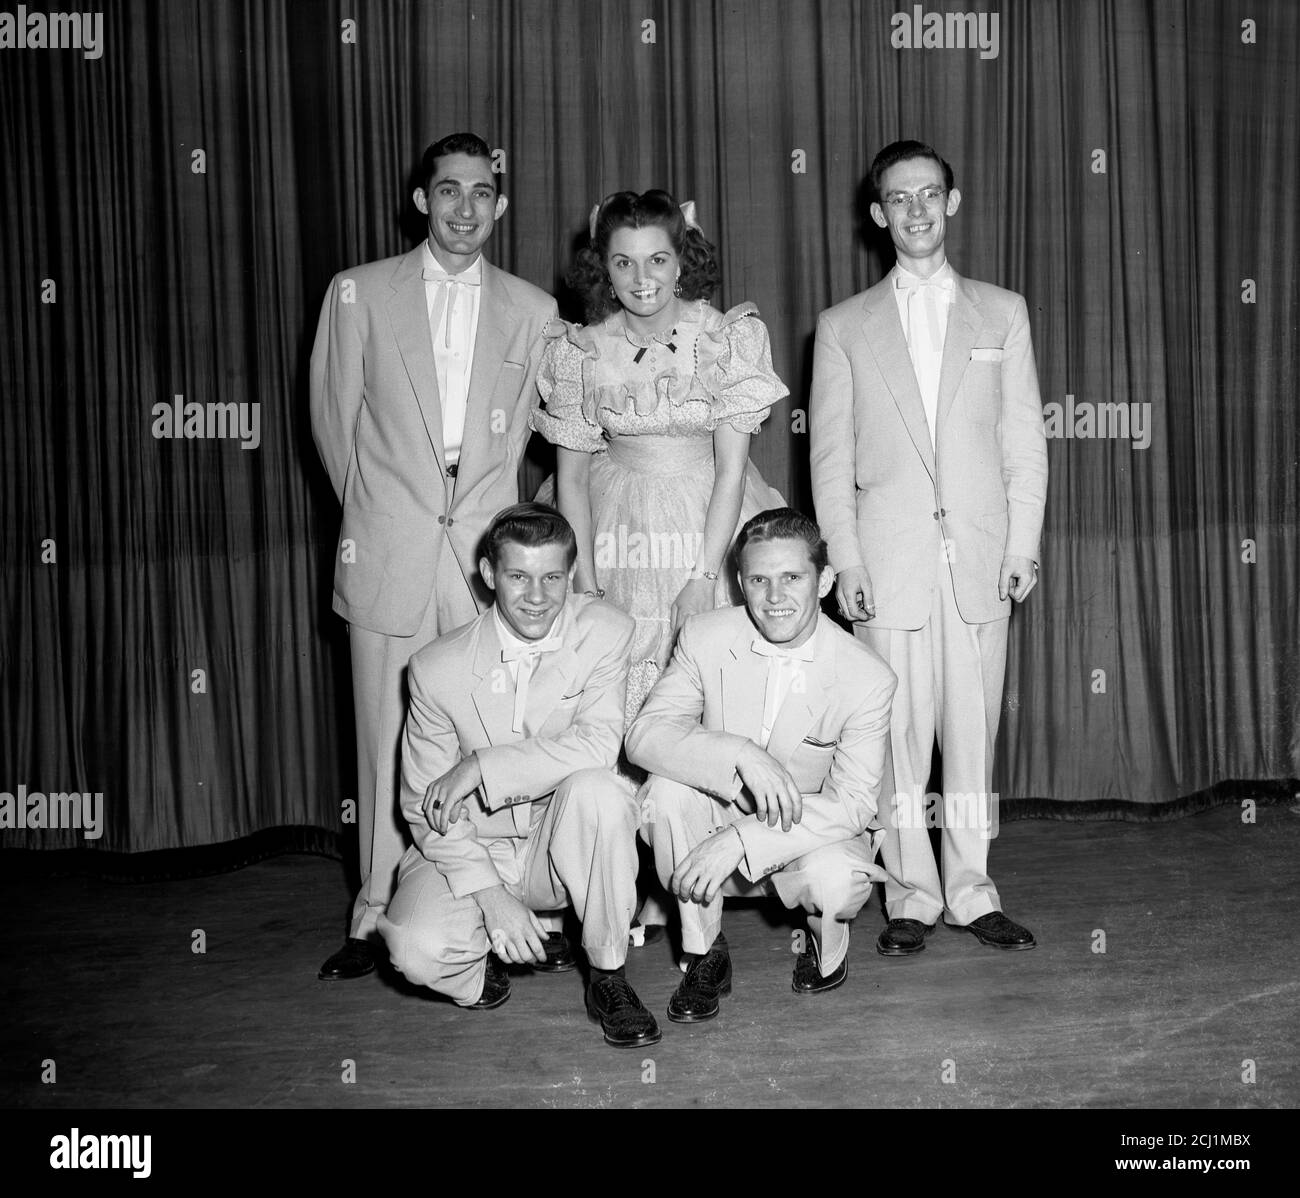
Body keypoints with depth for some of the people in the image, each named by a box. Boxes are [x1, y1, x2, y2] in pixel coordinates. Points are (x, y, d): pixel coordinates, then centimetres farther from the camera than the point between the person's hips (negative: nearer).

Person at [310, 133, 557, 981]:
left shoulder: (532, 309, 9)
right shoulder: (360, 293, 6)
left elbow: (519, 431, 13)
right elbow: (334, 417, 10)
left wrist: (484, 511, 11)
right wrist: (371, 511, 12)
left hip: (487, 544, 1)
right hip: (388, 551, 0)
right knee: (387, 738, 3)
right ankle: (380, 913, 14)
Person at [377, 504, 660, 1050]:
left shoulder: (605, 631, -11)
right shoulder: (437, 667, -11)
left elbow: (598, 744, -24)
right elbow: (427, 808, -7)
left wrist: (480, 768, -25)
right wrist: (488, 893, -19)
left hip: (561, 848, 0)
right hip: (471, 848, 0)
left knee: (595, 788, -33)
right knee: (418, 950, -27)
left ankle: (607, 976, -12)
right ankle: (486, 945, 11)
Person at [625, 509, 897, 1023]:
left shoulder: (867, 677, -18)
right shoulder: (704, 637, -13)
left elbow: (854, 803, -21)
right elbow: (644, 733, -21)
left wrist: (738, 841, -33)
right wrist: (740, 754, -38)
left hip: (813, 831, -1)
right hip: (722, 813, 2)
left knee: (836, 879, -34)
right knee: (666, 787, -29)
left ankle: (826, 946, 7)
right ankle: (705, 954, -8)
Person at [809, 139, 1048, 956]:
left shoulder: (1002, 313, 12)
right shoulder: (845, 327, 8)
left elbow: (1025, 439, 9)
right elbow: (832, 456, 5)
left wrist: (1024, 547, 1)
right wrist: (845, 561, -4)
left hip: (982, 558, 1)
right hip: (888, 562, -1)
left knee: (975, 727, 5)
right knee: (899, 733, 1)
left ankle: (971, 891, 17)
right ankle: (911, 896, 13)